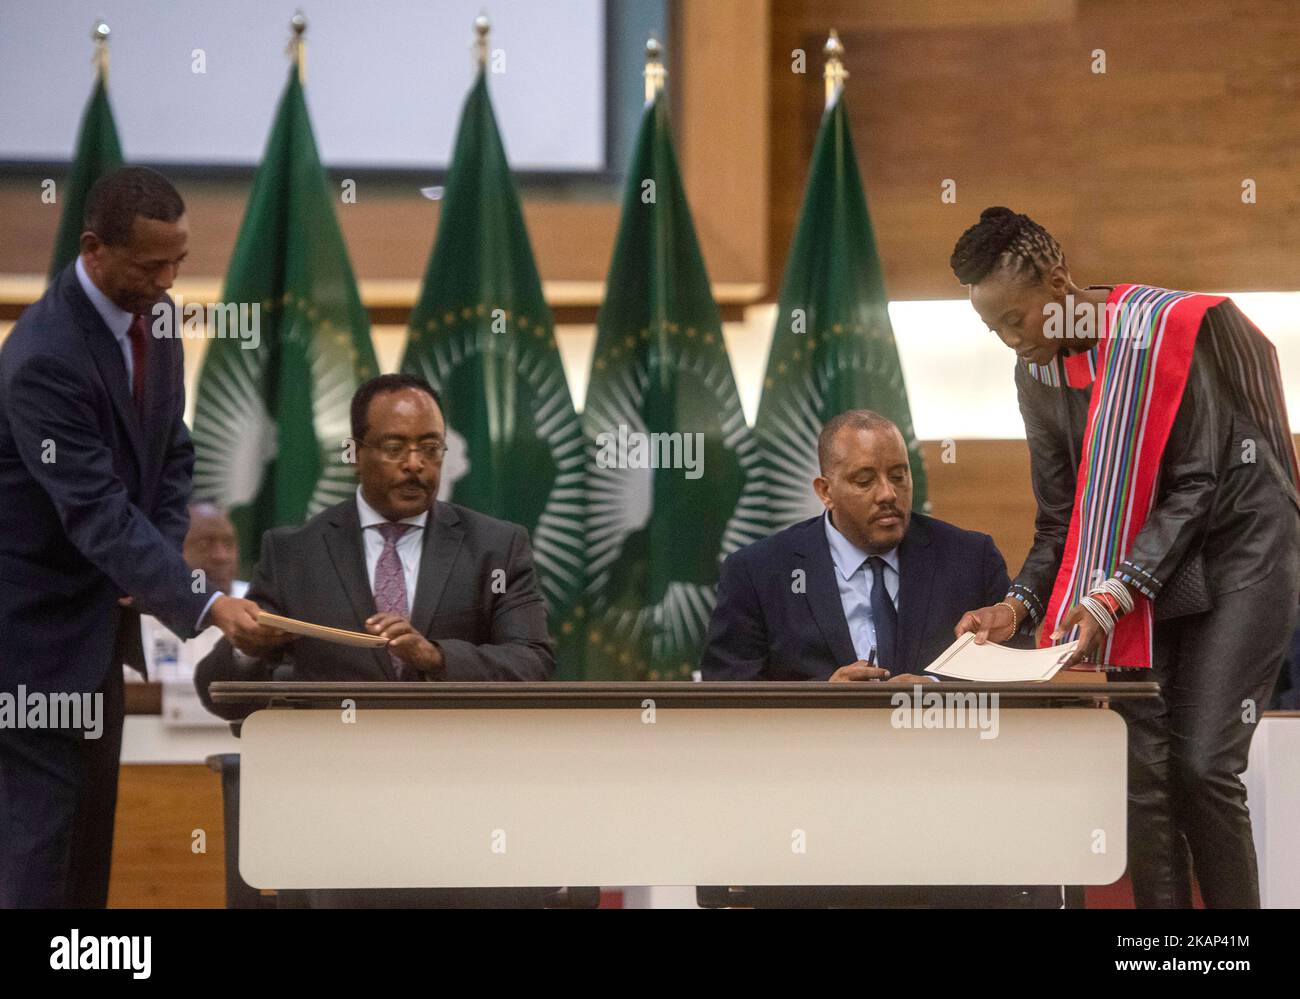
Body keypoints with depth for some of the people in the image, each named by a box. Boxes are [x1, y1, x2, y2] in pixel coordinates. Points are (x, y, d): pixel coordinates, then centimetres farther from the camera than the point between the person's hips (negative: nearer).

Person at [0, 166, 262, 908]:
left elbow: (171, 452, 11)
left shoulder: (155, 314, 0)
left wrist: (163, 560, -5)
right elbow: (97, 511, -31)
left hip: (102, 610, 9)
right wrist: (202, 605, -36)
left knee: (93, 805, 12)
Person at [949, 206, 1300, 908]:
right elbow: (1062, 513, 7)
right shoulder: (1038, 371, 1)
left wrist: (1115, 595, -27)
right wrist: (1020, 604, -10)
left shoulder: (1168, 330, -19)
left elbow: (1198, 483, -20)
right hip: (1143, 574, 6)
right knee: (1142, 771, -7)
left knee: (1202, 765, -16)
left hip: (1234, 554, -6)